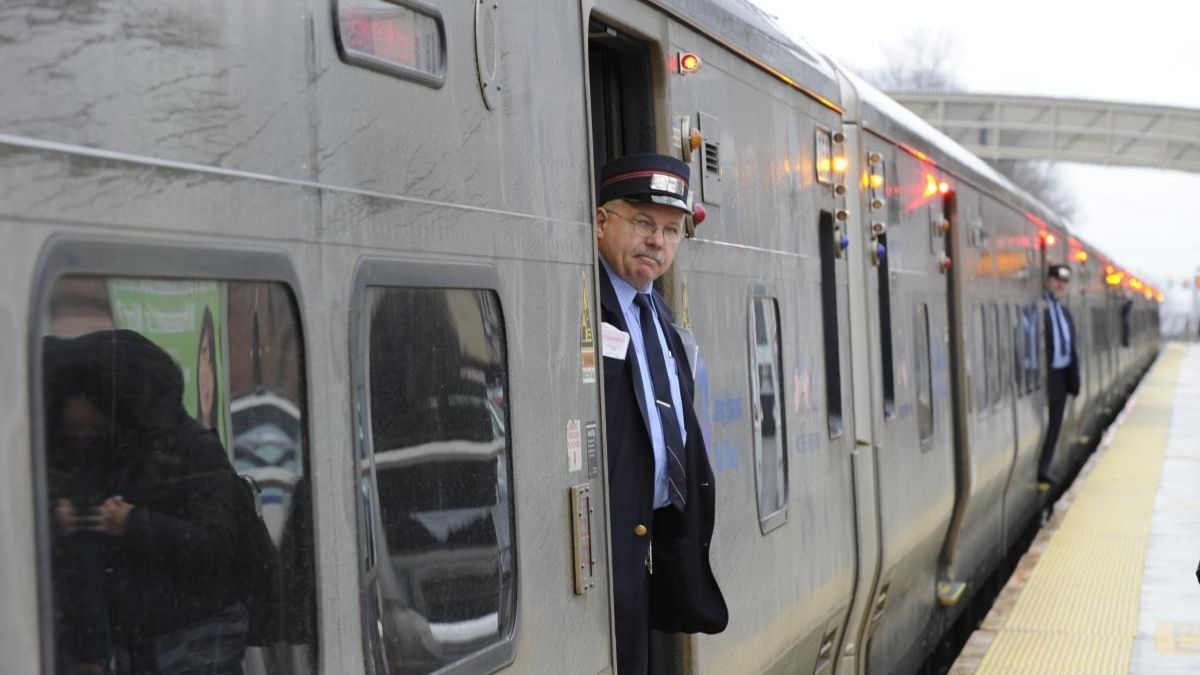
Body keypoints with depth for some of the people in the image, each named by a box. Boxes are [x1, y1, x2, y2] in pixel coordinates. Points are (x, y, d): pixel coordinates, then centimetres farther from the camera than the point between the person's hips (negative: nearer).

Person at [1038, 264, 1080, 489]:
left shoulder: (1064, 311, 17)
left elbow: (1071, 348, 18)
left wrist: (1074, 379, 13)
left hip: (1061, 375, 8)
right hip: (1044, 374, -8)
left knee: (1055, 424, 11)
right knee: (1043, 422, -3)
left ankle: (1044, 468, 19)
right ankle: (1038, 470, 4)